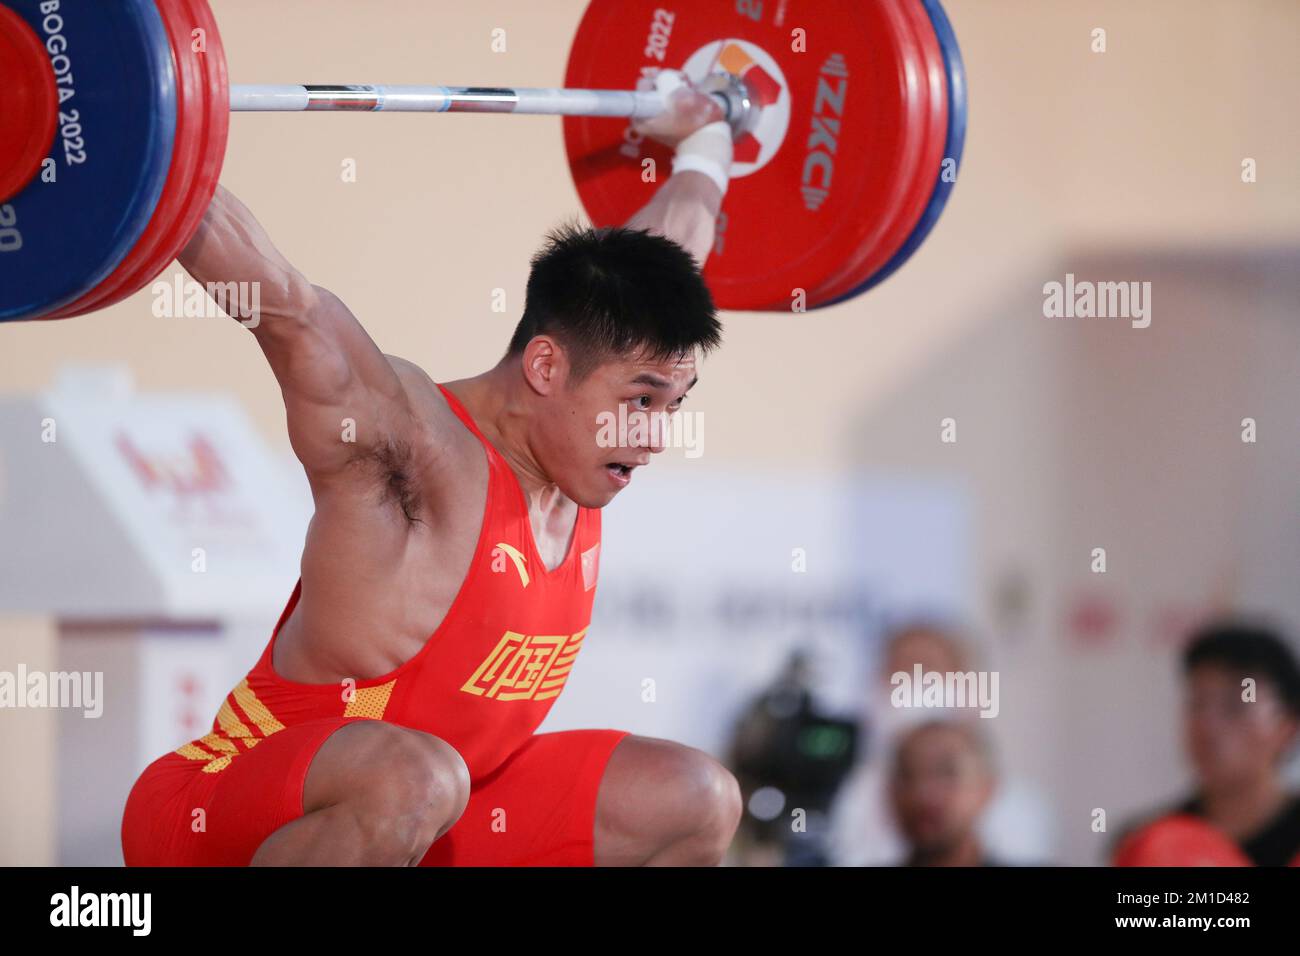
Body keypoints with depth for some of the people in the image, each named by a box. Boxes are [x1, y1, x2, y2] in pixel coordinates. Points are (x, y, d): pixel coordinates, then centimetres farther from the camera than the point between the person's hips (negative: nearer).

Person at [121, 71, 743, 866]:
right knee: (411, 782, -41)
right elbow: (281, 302, -38)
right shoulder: (427, 452, -23)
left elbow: (665, 245, 19)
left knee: (694, 802, 8)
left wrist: (702, 140, 34)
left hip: (405, 817, 9)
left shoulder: (576, 437, 2)